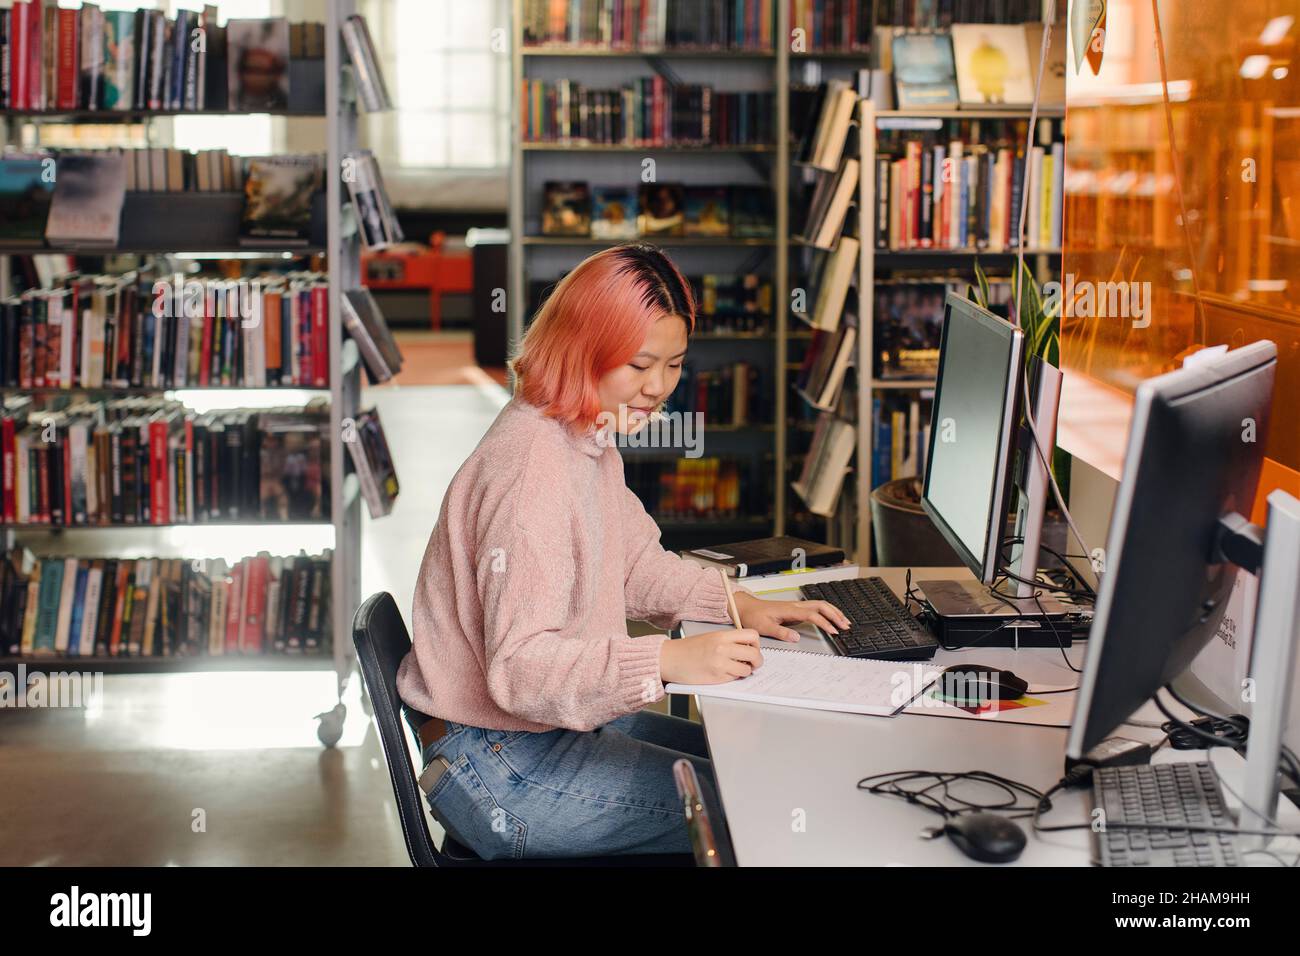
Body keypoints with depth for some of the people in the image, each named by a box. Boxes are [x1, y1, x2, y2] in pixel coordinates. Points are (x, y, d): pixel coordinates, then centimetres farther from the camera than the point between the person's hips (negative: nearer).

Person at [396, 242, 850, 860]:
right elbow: (518, 668, -31)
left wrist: (738, 605, 2)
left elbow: (633, 561, 18)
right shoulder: (532, 469, -26)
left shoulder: (590, 438, 6)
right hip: (501, 772, -10)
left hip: (563, 721, 10)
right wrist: (669, 660, -41)